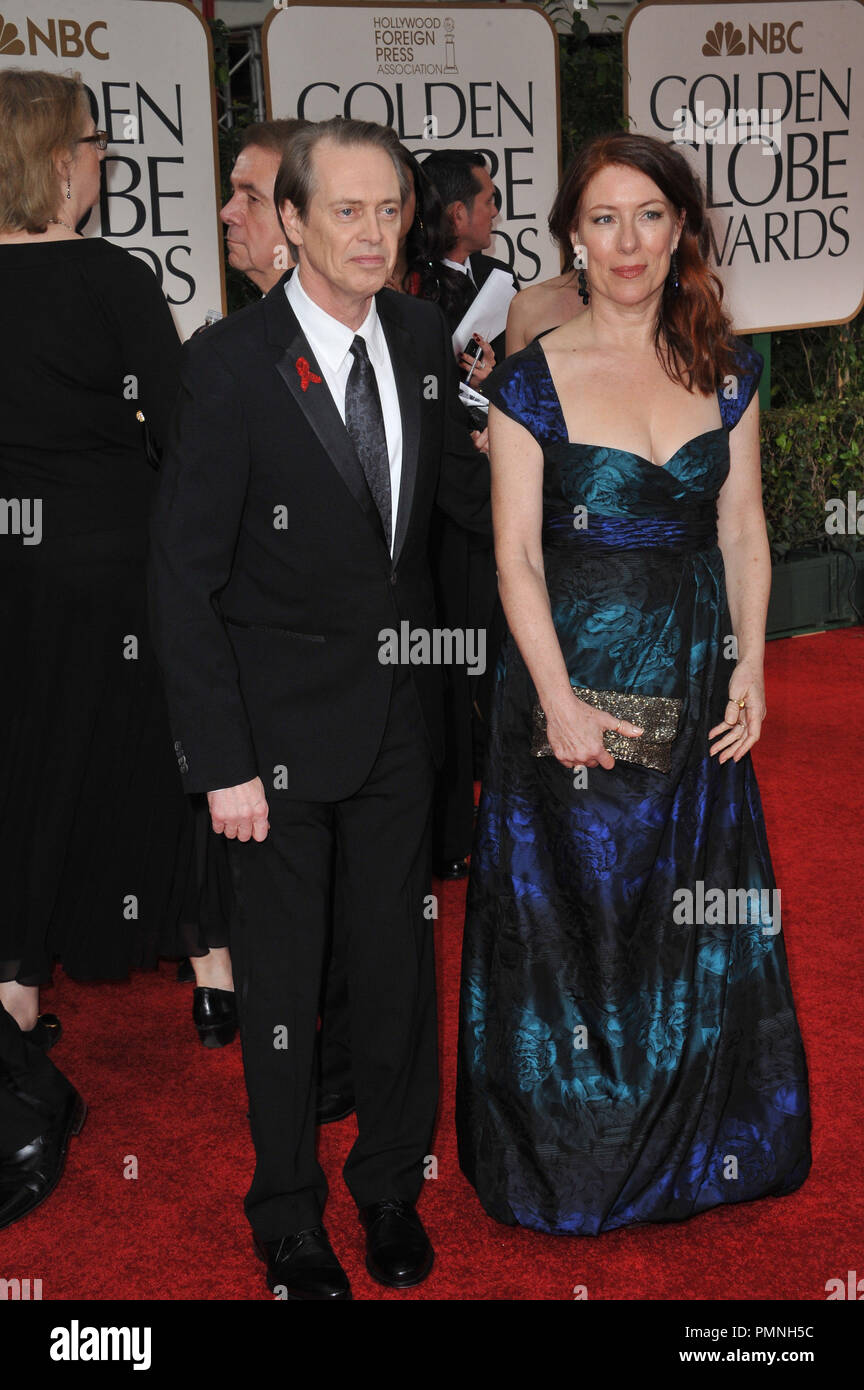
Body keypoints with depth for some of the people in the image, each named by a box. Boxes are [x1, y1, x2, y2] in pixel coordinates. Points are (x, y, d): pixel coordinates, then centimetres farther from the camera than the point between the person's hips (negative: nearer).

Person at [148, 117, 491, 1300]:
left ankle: (393, 1184, 39)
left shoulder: (422, 336, -1)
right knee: (282, 979, 11)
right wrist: (223, 762, -17)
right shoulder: (231, 366, -17)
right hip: (283, 724, -4)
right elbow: (185, 580, -15)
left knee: (398, 960, 17)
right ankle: (290, 1217, 33)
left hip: (399, 712, 5)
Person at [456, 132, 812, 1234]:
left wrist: (750, 667, -4)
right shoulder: (534, 379, -4)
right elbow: (516, 555, -8)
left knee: (694, 921, 12)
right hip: (571, 669, -3)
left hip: (696, 679, 3)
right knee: (571, 914, 7)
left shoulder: (723, 370, 6)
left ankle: (693, 1145, 33)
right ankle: (570, 1158, 27)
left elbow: (743, 531, 7)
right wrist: (560, 701, -16)